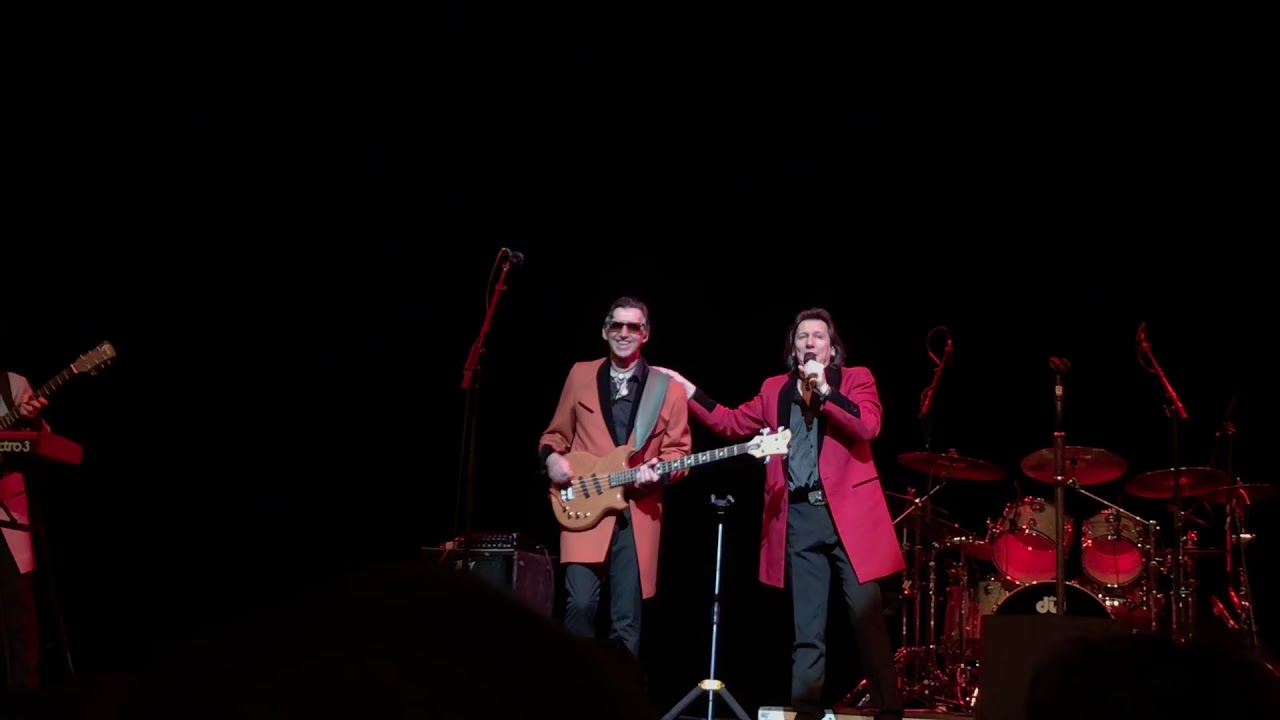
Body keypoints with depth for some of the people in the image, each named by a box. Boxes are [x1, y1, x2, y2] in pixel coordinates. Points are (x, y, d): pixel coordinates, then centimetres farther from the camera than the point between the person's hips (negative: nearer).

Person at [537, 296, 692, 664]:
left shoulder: (668, 388, 8)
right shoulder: (581, 375, 11)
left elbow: (679, 451, 8)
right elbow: (554, 434, 17)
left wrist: (659, 470, -13)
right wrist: (552, 457, -5)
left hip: (638, 516, 0)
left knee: (627, 621, 2)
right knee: (580, 605, -14)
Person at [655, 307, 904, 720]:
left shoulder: (855, 379, 4)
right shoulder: (776, 389, 16)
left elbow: (868, 426, -13)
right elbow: (733, 424, 17)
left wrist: (824, 389, -17)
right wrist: (688, 391, 12)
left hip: (849, 512, -3)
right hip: (798, 518, 3)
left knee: (867, 617, -3)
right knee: (806, 628, 6)